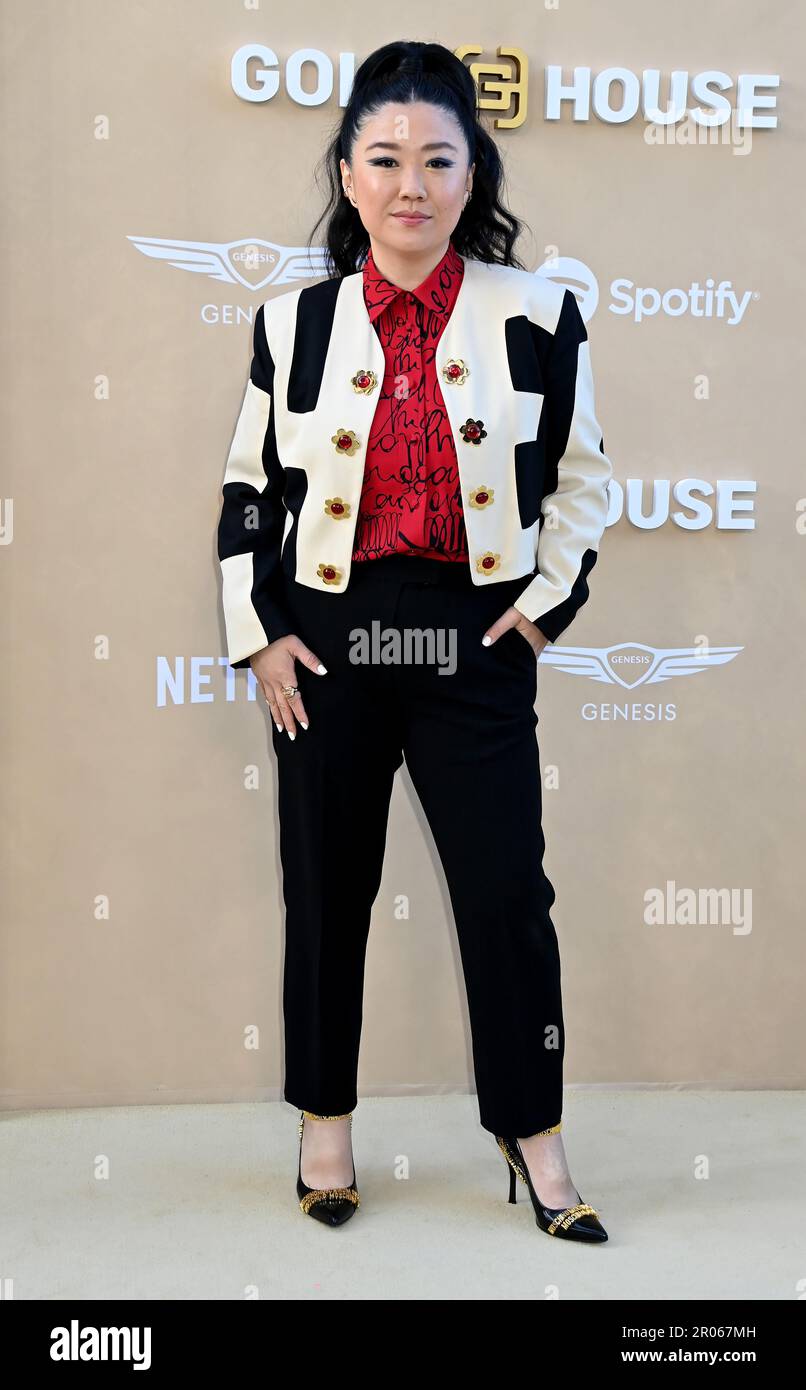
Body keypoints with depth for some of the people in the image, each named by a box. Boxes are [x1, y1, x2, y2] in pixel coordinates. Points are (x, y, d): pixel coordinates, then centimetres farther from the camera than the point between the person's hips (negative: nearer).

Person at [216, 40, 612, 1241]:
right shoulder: (296, 321, 2)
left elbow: (583, 477, 8)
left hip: (476, 647, -1)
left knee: (508, 897, 1)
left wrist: (549, 600, -1)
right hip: (327, 646, 1)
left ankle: (535, 1137, 21)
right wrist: (257, 634, 2)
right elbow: (251, 490, 8)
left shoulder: (536, 313, -1)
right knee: (326, 893, 11)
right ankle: (326, 1122, 31)